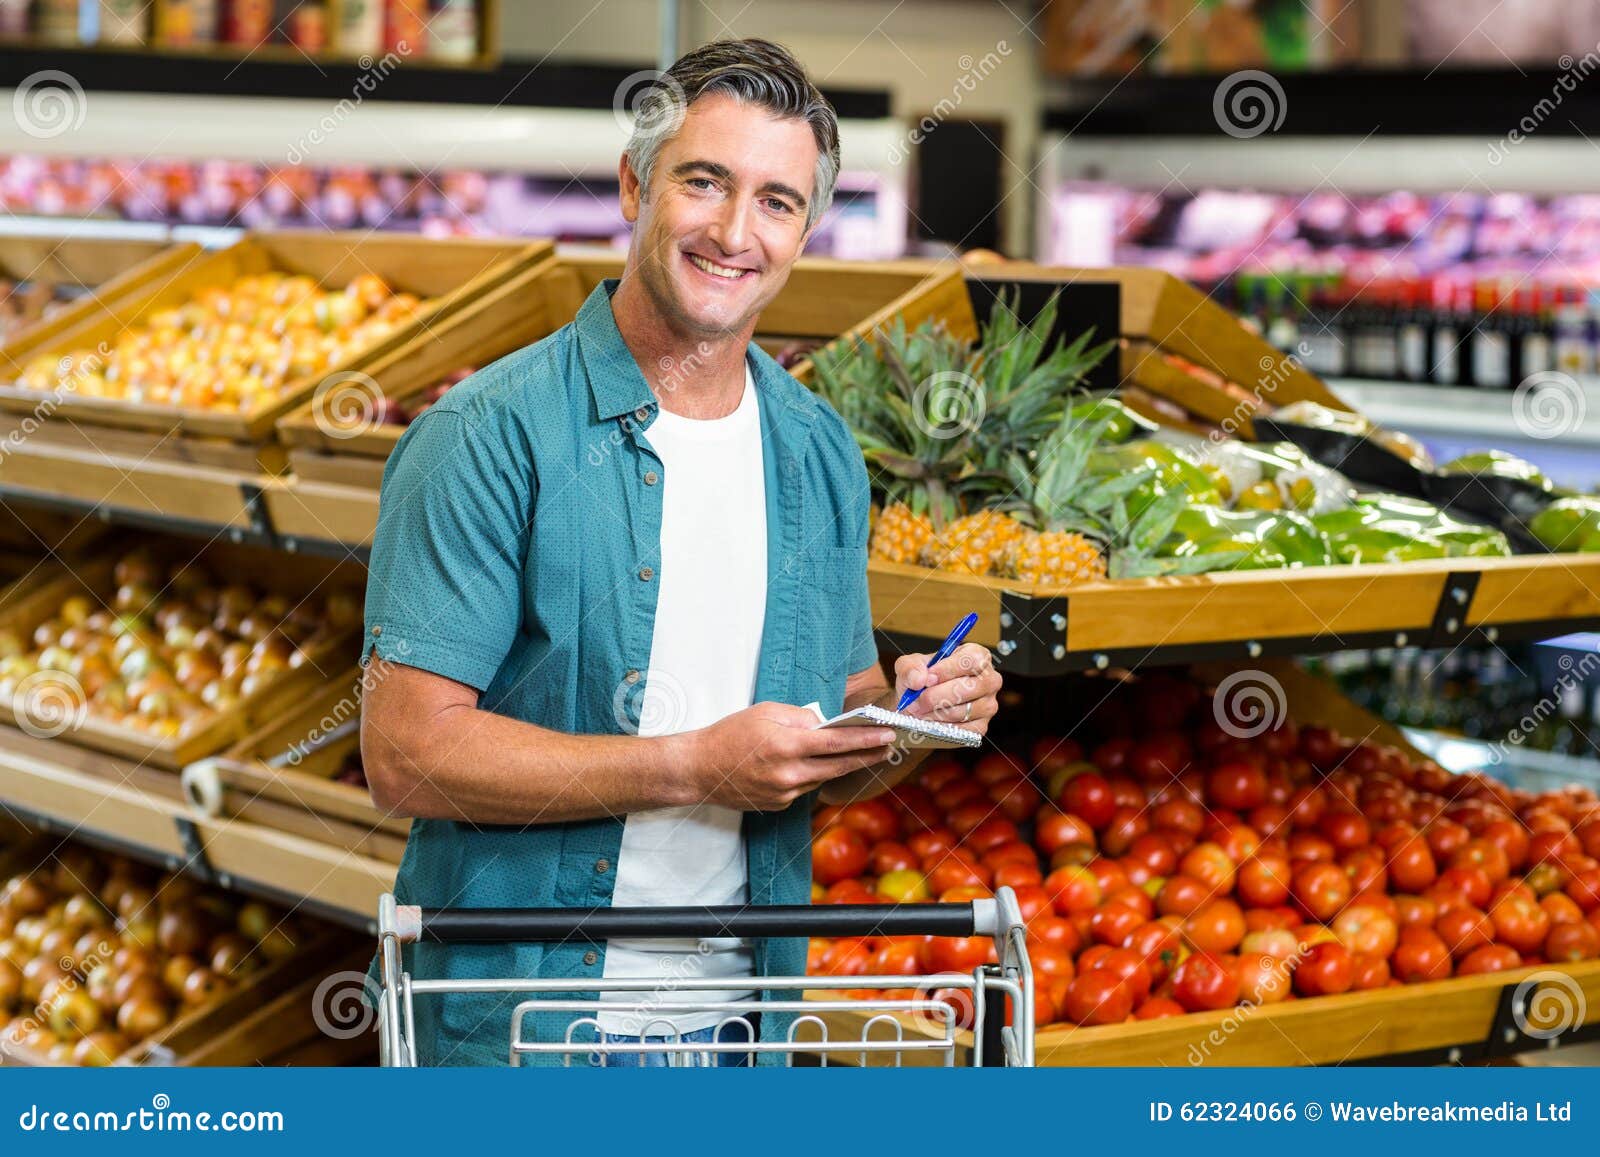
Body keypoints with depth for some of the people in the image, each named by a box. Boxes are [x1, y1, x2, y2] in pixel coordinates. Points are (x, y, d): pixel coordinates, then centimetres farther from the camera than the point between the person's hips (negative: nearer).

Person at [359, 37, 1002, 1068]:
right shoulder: (488, 437, -12)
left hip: (740, 1022, 5)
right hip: (517, 1023, -5)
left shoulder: (821, 457, 6)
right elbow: (406, 753, -18)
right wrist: (692, 767, -22)